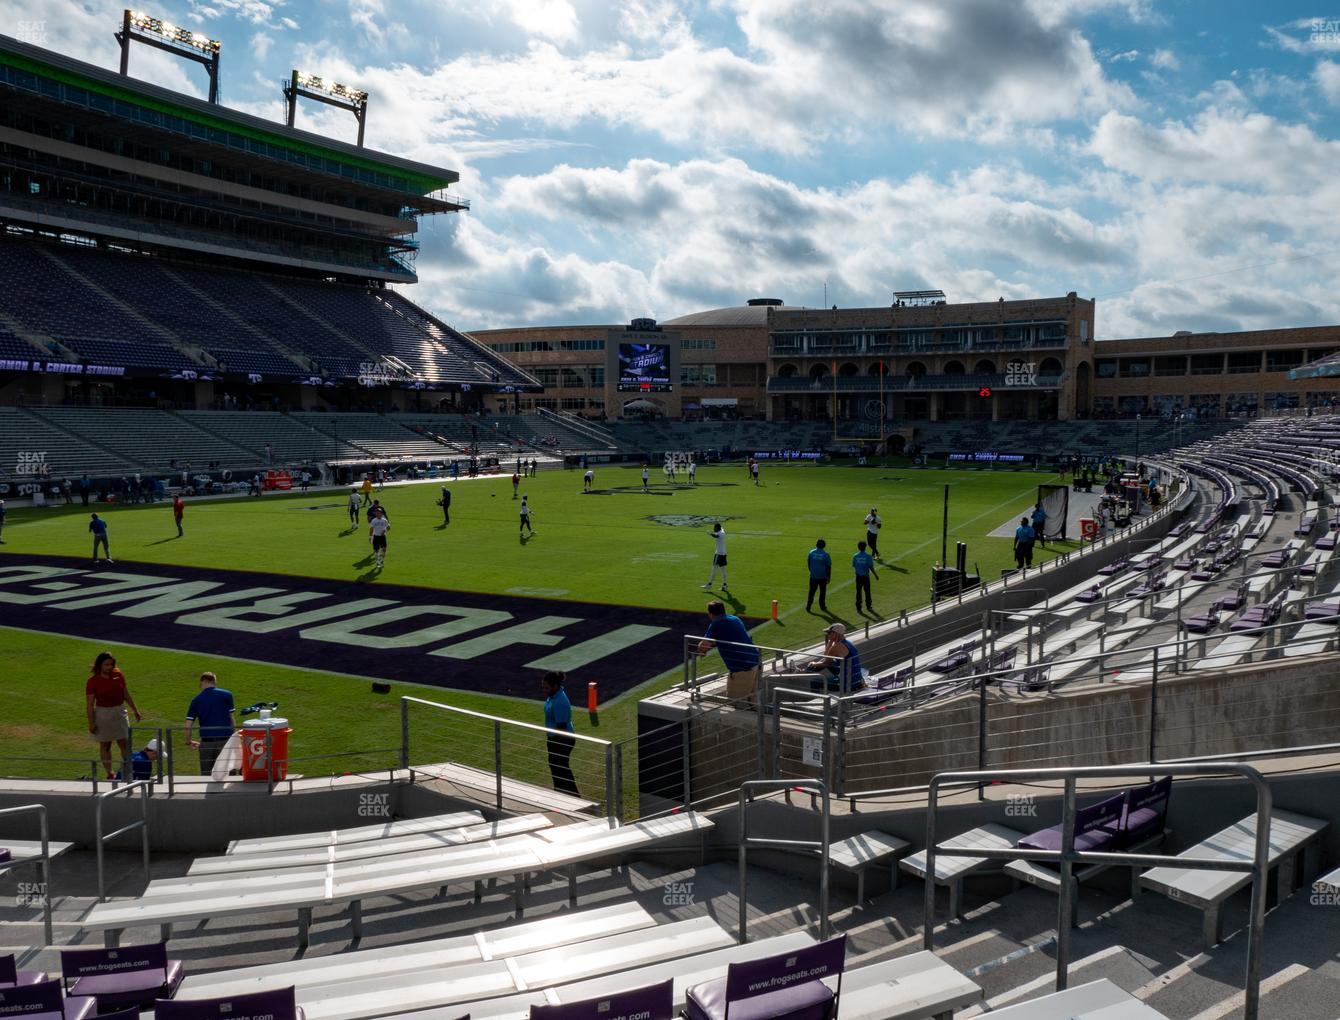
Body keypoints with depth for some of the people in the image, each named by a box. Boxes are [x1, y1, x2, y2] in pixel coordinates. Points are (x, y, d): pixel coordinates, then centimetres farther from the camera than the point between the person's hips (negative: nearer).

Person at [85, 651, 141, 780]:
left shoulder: (118, 675, 0)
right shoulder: (93, 681, -10)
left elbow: (126, 694, 10)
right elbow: (89, 704, -8)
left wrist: (135, 710, 13)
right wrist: (91, 723, -10)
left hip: (119, 712, 3)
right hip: (103, 713, -3)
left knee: (125, 743, 2)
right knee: (105, 745, 7)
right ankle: (109, 773, 15)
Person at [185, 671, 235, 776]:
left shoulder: (196, 700, 6)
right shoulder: (227, 695, 1)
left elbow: (188, 725, 3)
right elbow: (231, 719, 0)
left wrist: (189, 742, 18)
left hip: (206, 742, 2)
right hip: (225, 739, -1)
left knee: (206, 774, 14)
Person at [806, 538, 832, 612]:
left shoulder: (811, 552, -2)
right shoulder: (826, 554, -10)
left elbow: (808, 563, 8)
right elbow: (828, 567, -7)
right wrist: (829, 577, 2)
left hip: (813, 576, 2)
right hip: (822, 576, -2)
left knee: (812, 591, 8)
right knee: (822, 592, 11)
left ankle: (808, 607, 6)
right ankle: (822, 607, 18)